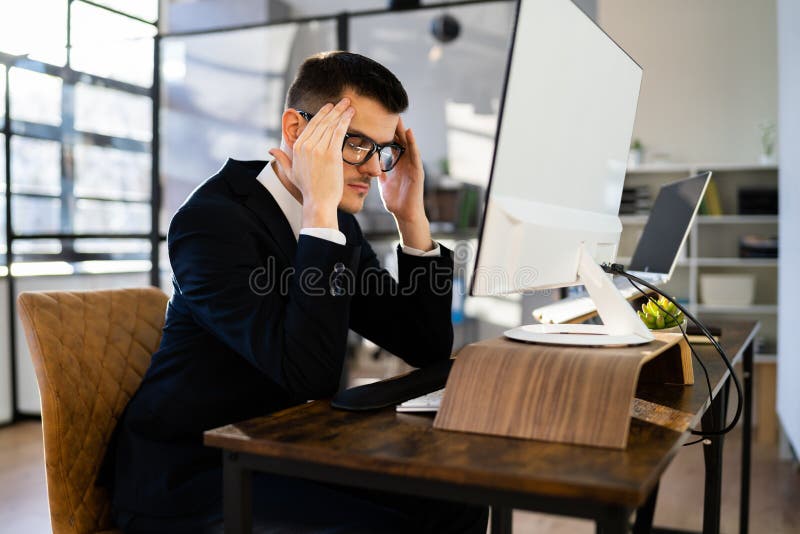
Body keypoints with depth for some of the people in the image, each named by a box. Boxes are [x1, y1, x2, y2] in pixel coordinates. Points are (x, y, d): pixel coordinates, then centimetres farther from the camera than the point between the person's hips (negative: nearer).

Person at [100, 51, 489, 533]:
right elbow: (311, 373, -31)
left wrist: (411, 216, -6)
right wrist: (320, 207, -29)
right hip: (187, 481, -7)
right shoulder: (212, 219, -20)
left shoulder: (335, 223, 3)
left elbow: (429, 348, 3)